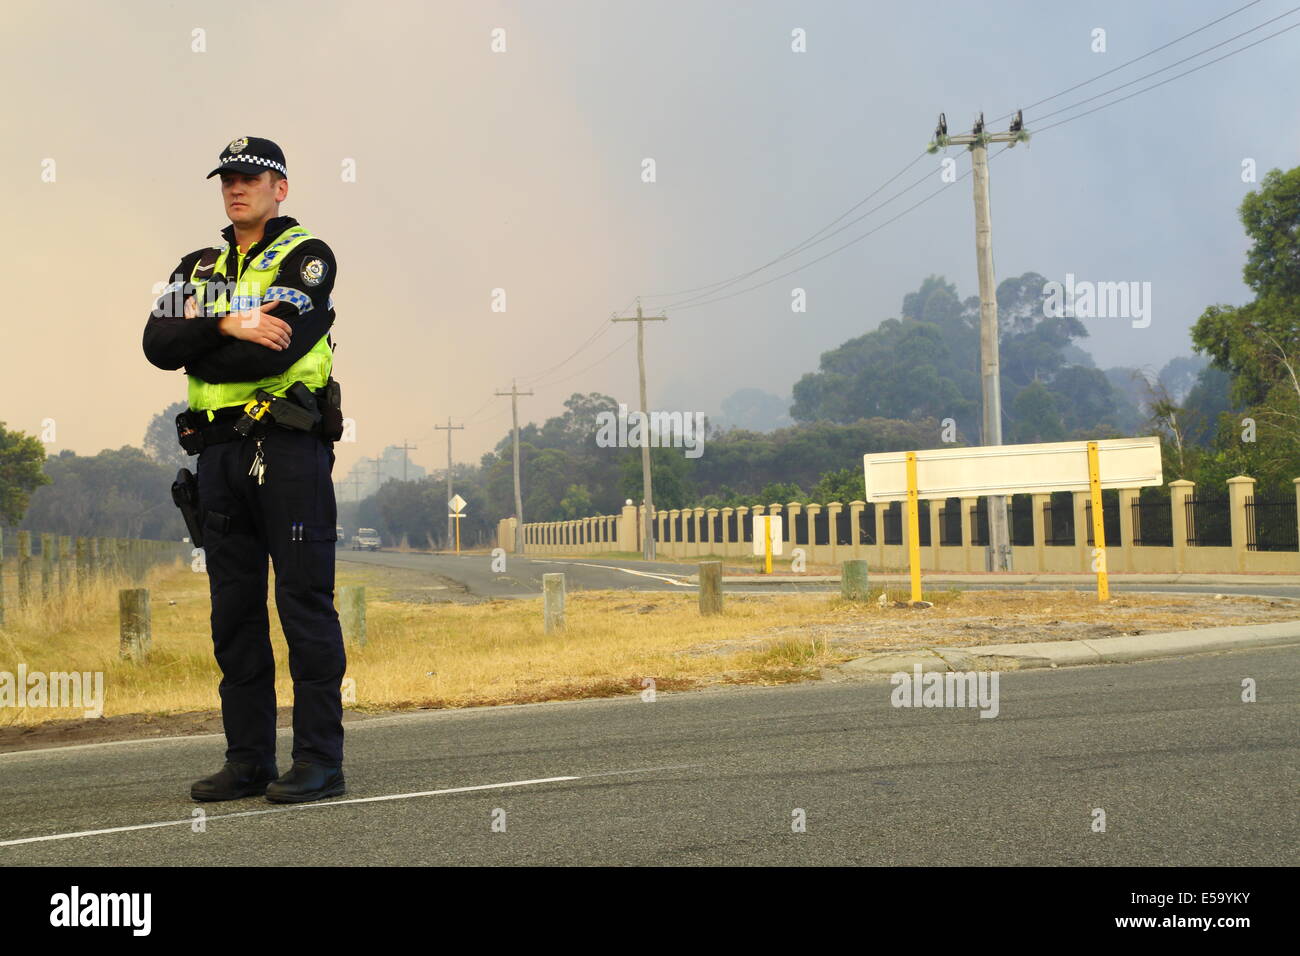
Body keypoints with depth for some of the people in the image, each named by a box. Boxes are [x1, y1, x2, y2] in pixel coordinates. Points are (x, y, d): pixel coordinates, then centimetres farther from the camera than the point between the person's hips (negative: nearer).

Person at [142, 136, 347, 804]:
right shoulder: (199, 268, 19)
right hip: (219, 449, 6)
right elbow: (158, 342, 2)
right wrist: (226, 326, -14)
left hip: (288, 446, -6)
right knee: (234, 607, 7)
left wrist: (196, 354, -2)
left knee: (304, 601, -7)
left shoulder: (306, 256, 0)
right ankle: (249, 760, 14)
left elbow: (273, 350, -15)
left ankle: (320, 759, -4)